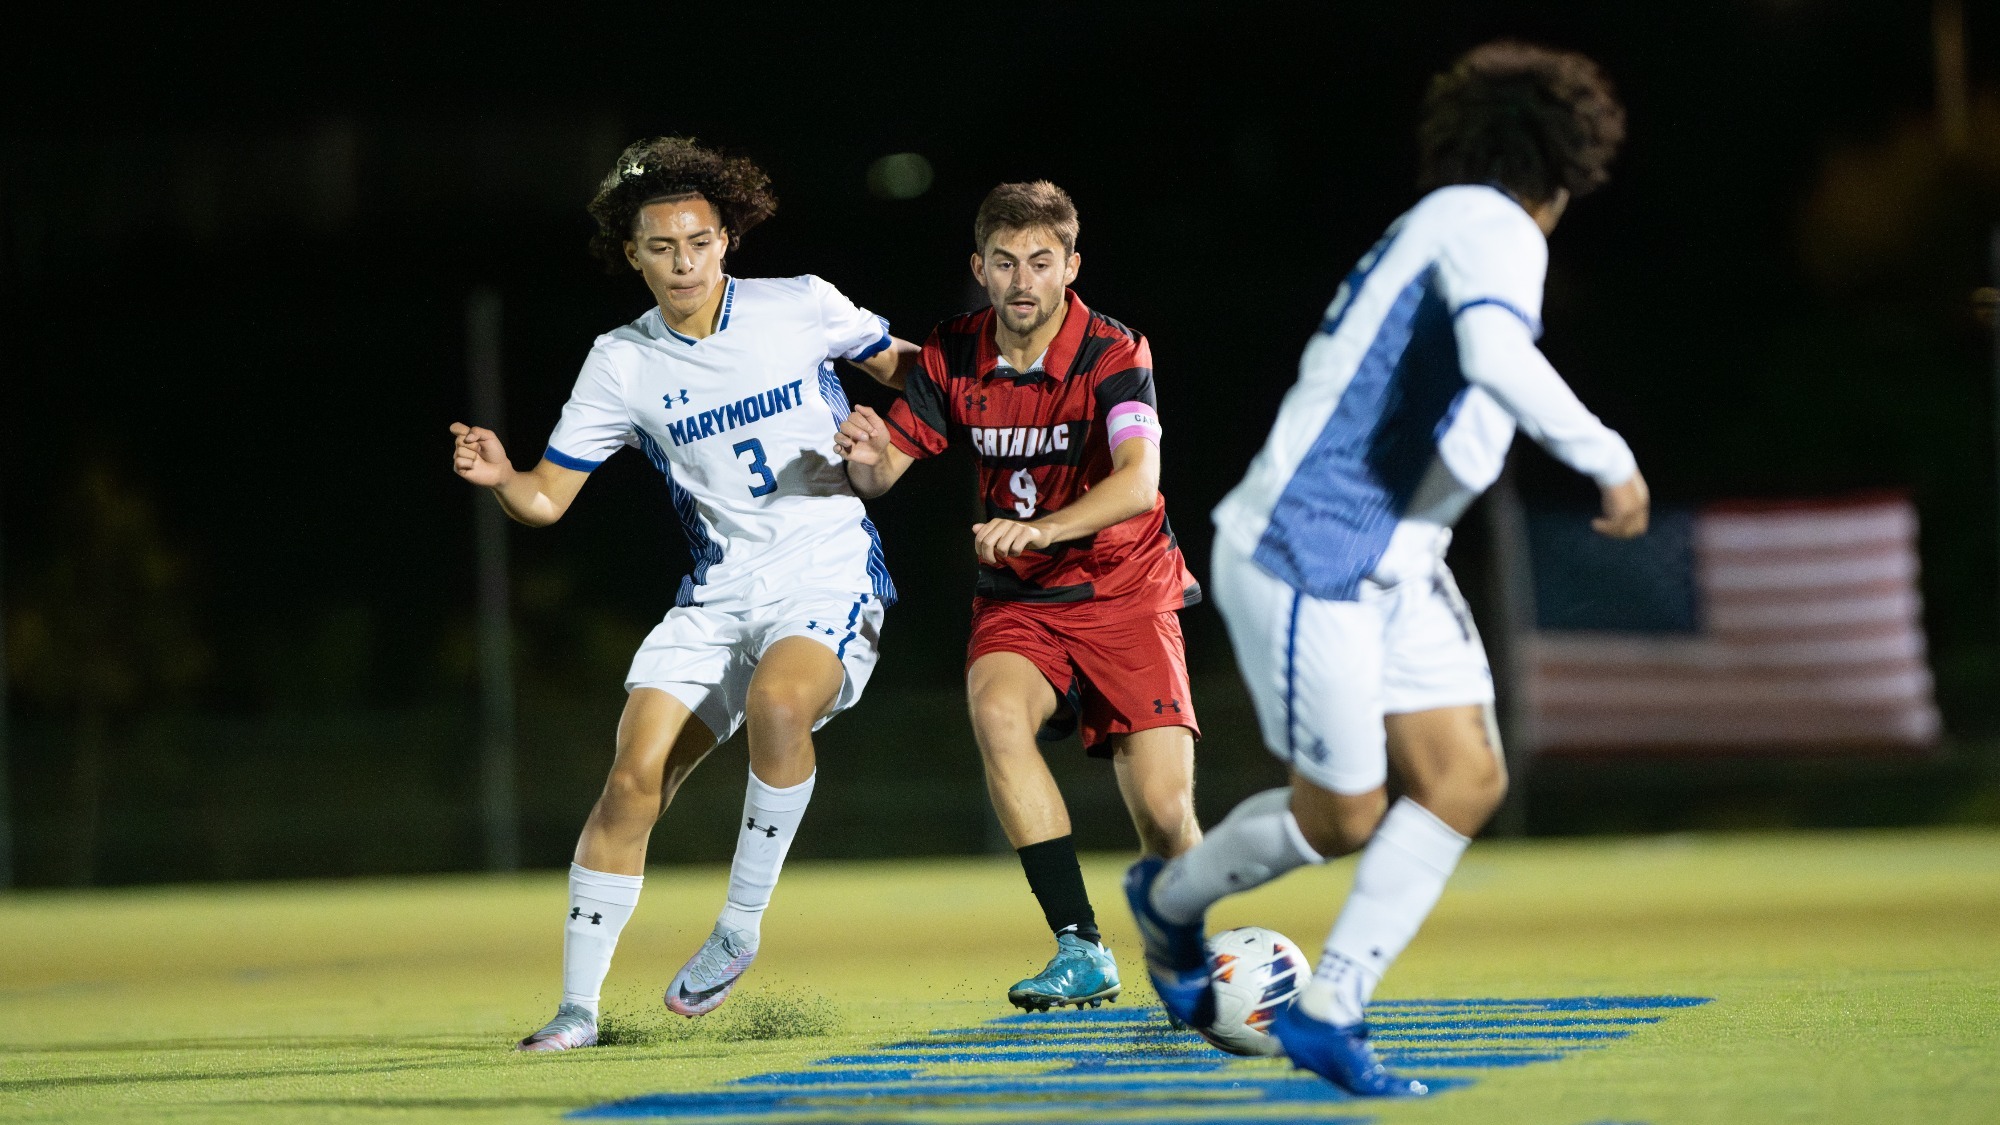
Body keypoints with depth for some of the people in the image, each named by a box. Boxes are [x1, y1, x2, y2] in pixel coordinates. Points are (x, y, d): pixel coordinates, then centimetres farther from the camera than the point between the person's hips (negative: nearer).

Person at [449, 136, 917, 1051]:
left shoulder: (800, 307, -2)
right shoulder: (622, 364, 1)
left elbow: (910, 372, 15)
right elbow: (547, 497, 0)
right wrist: (499, 478, -21)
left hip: (829, 577, -3)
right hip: (719, 592, 3)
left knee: (777, 702, -34)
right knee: (634, 778, -12)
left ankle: (739, 928, -16)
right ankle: (578, 1007, -2)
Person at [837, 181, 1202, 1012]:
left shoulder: (1112, 353, -17)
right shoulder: (954, 356, -4)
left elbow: (1137, 482, -31)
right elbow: (882, 472, 1)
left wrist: (1038, 529, -47)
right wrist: (867, 457, -24)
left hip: (1125, 595, -3)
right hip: (1017, 602, 3)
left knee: (1164, 816, -14)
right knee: (996, 711, -31)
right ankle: (1081, 951, -29)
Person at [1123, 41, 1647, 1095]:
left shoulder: (1438, 228, 17)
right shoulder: (1490, 227, -12)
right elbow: (1496, 360, -32)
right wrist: (1610, 461, -26)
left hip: (1391, 562, 10)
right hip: (1303, 556, -10)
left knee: (1467, 779, -1)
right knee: (1344, 817, -1)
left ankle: (1326, 1010, 1)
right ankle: (1172, 897, 28)